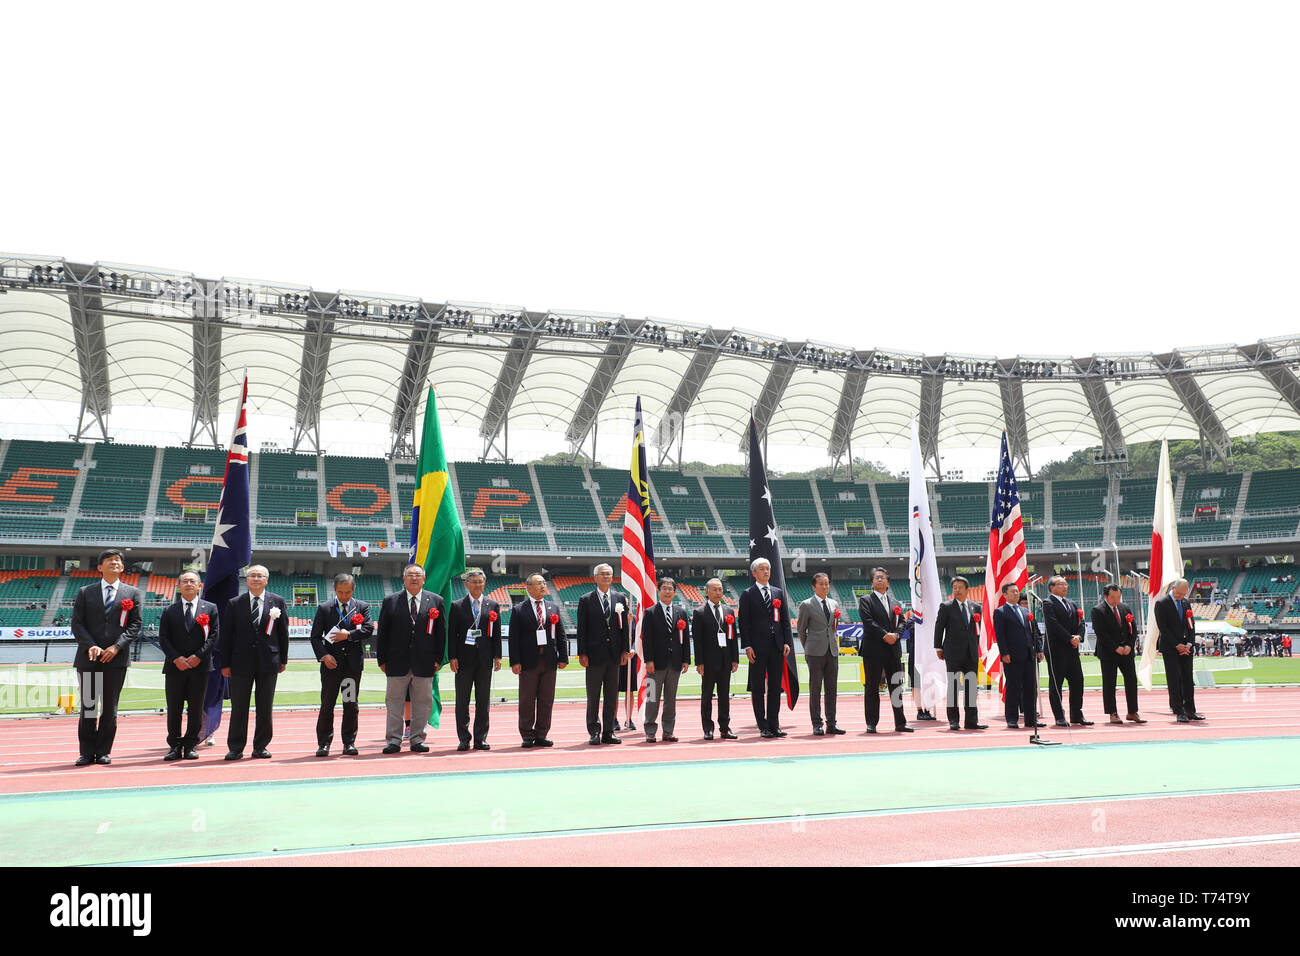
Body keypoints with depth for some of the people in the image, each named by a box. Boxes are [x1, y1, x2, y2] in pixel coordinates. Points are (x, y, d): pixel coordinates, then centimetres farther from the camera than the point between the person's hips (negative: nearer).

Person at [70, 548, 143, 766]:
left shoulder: (132, 593, 8)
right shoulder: (85, 592, 10)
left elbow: (134, 625, 3)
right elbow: (77, 623, 4)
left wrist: (117, 646, -10)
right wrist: (91, 646, -11)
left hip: (116, 658, -1)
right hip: (89, 658, 1)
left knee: (110, 708, 3)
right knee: (87, 706, 4)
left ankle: (104, 751, 12)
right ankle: (87, 752, 13)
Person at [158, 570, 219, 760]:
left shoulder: (210, 608, 7)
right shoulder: (170, 610, 10)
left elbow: (214, 635, 1)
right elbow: (163, 638, 3)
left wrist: (198, 656, -11)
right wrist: (176, 658, -10)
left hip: (200, 666, -1)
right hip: (175, 666, 1)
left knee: (196, 709, 3)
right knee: (174, 709, 3)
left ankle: (191, 745, 12)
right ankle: (175, 746, 12)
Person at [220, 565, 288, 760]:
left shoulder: (277, 601, 4)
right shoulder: (234, 603, 3)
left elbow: (283, 632, 6)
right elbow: (226, 635, 3)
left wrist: (283, 660, 3)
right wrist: (225, 664, -2)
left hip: (268, 661, 0)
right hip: (241, 662, 0)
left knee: (265, 707, 6)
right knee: (238, 707, 5)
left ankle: (260, 746, 17)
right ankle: (235, 748, 15)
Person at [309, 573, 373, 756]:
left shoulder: (362, 607, 7)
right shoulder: (324, 609, 5)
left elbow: (369, 629, -4)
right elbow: (315, 636, 2)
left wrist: (349, 635, -13)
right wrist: (324, 655, -11)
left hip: (353, 663, 1)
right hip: (331, 663, -1)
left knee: (351, 705, 5)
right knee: (327, 705, 2)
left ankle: (349, 743, 13)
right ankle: (324, 743, 10)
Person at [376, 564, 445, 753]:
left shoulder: (436, 601, 5)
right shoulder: (390, 601, 4)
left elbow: (441, 632, 5)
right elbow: (382, 633, 5)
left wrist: (438, 659, 0)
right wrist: (382, 659, 0)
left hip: (424, 663, 0)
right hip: (397, 663, 0)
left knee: (422, 702, 6)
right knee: (394, 702, 5)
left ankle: (418, 739, 16)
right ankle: (393, 740, 15)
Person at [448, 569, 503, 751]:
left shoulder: (493, 606, 9)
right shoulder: (457, 606, 4)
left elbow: (497, 633, 7)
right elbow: (452, 634, 1)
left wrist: (497, 656, 0)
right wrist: (453, 657, -6)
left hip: (485, 660, 1)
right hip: (464, 660, -1)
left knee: (484, 702, 5)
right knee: (462, 701, 3)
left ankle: (481, 739, 13)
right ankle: (464, 740, 11)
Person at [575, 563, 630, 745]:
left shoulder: (620, 598, 8)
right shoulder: (586, 600, 0)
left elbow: (625, 626, 8)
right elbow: (582, 629, -2)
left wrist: (624, 651, 2)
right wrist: (582, 654, -8)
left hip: (614, 655, 3)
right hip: (595, 654, -3)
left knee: (612, 695, 8)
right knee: (593, 696, 3)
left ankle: (608, 732, 15)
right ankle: (594, 732, 12)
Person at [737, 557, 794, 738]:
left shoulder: (779, 592, 13)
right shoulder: (747, 594, 1)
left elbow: (785, 619, 11)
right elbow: (744, 621, -3)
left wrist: (787, 642, 1)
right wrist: (747, 646, -11)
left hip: (777, 647, 4)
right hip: (758, 647, -4)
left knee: (775, 687, 8)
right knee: (758, 688, 1)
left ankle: (774, 725, 15)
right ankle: (763, 727, 7)